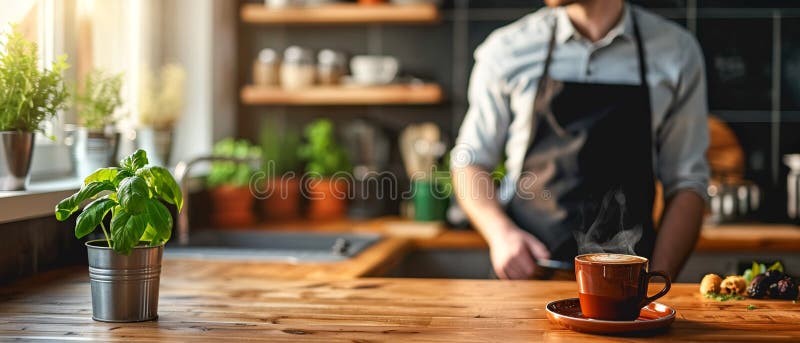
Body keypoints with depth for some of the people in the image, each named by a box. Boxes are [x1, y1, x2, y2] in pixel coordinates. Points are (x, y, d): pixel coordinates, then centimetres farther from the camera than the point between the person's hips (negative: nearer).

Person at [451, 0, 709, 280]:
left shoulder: (677, 53, 4)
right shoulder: (507, 49, 3)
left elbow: (687, 182, 6)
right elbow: (471, 161, 10)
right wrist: (500, 232, -8)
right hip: (524, 270, -1)